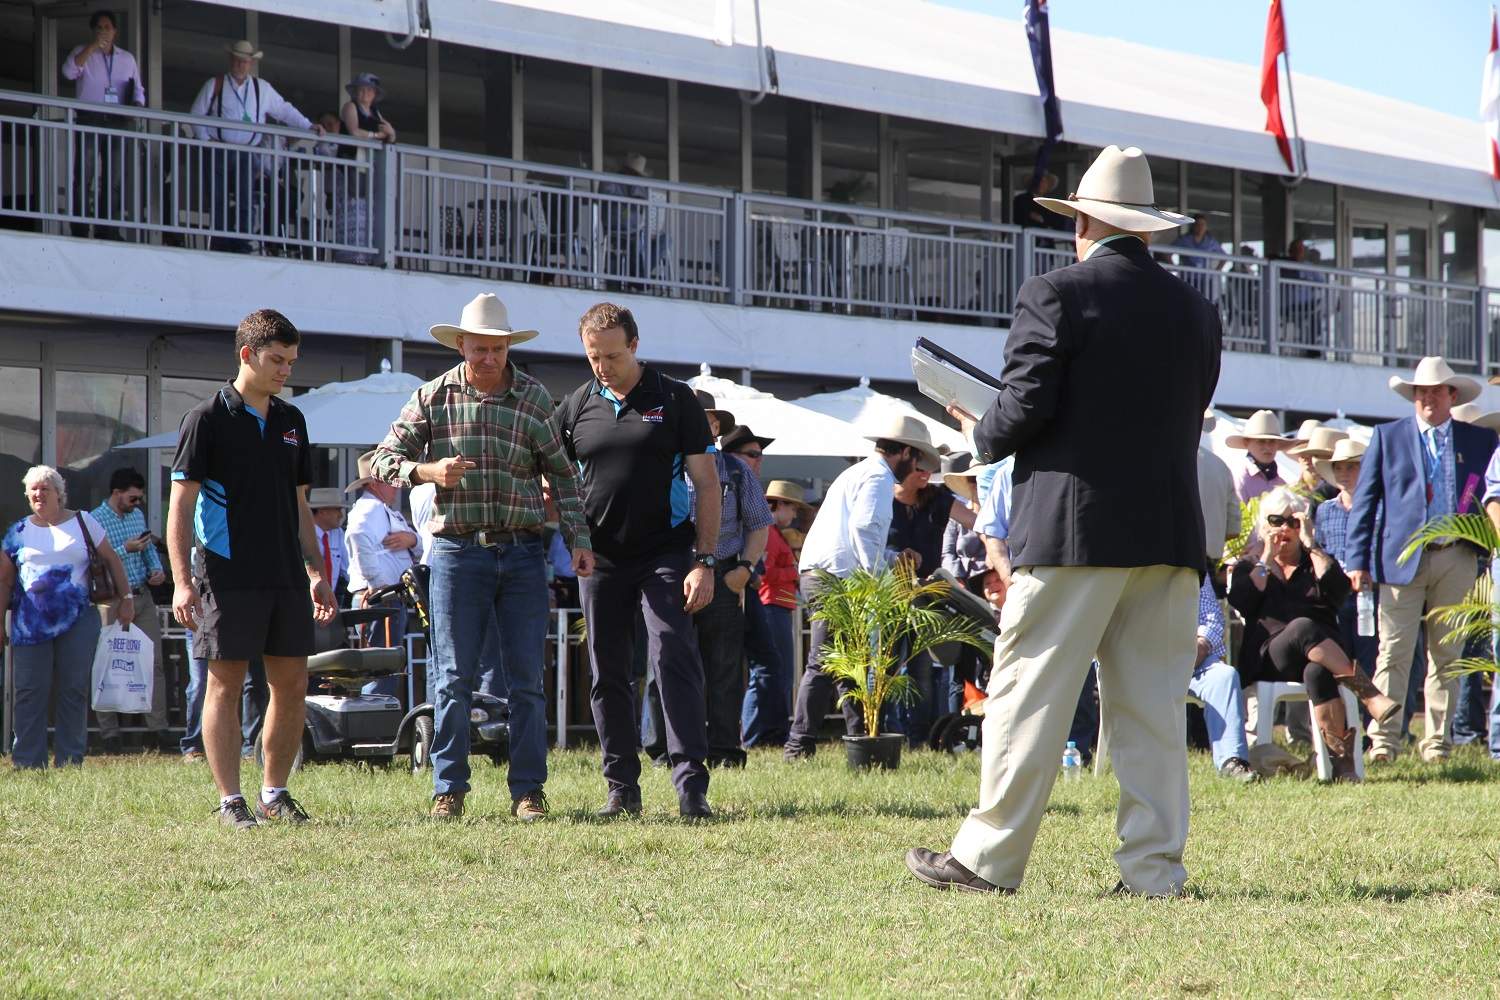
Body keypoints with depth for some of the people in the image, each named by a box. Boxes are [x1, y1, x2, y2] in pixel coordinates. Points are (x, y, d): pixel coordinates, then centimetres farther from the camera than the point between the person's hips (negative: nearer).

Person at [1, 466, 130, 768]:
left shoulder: (83, 523, 8)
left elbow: (111, 559, 14)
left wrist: (125, 598, 9)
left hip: (77, 619, 0)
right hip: (30, 623, 0)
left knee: (73, 691, 0)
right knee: (29, 692, -5)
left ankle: (69, 760, 4)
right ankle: (28, 762, -3)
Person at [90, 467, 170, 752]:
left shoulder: (137, 515, 12)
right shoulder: (94, 521, -9)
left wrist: (157, 569, 5)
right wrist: (126, 549, -20)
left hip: (142, 597, 6)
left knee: (154, 662, 1)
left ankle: (159, 727, 1)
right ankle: (110, 733, 4)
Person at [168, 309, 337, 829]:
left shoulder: (290, 420, 14)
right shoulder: (208, 419, -4)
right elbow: (181, 503, -6)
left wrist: (316, 572, 15)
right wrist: (182, 581, -13)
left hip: (286, 578, 6)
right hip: (228, 576, -6)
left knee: (292, 684, 5)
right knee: (225, 684, -2)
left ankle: (274, 795, 15)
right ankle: (230, 800, 0)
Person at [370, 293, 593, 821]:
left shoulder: (534, 397, 4)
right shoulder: (433, 397, 2)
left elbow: (563, 473, 7)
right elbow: (384, 460, 2)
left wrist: (579, 539, -1)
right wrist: (428, 470, -17)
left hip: (523, 553, 1)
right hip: (458, 552, -1)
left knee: (527, 677, 1)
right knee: (453, 677, -1)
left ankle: (528, 790, 6)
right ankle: (449, 789, 5)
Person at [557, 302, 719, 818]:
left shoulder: (675, 400, 0)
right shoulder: (576, 407, 8)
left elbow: (706, 483, 0)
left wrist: (705, 562, -8)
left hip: (665, 556, -3)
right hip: (601, 559, 3)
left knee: (675, 660, -13)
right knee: (608, 675, 6)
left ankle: (691, 786, -16)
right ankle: (622, 789, 13)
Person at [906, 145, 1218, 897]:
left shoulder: (1055, 296, -7)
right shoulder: (1196, 311, 11)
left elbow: (1024, 409, -12)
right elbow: (1186, 422, 14)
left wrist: (982, 435, 9)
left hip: (1075, 528, -5)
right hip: (1170, 533, 5)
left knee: (1029, 694, -1)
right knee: (1153, 702, 6)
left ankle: (988, 858, 1)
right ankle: (1153, 868, 5)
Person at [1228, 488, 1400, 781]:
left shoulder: (1318, 563, 26)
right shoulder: (1248, 567, 24)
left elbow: (1339, 590, 1)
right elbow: (1242, 603, 0)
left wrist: (1310, 546, 4)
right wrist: (1268, 558, 4)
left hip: (1321, 657, 1)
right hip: (1270, 659, -1)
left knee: (1317, 672, -39)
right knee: (1302, 627, -38)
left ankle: (1341, 758, -50)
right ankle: (1366, 691, -47)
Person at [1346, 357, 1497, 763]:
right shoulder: (1388, 437, 8)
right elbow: (1364, 501, 5)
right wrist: (1358, 559, -3)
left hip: (1456, 558, 2)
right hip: (1402, 558, -1)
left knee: (1447, 655, 4)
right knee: (1394, 653, -5)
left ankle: (1437, 741, 9)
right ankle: (1383, 739, -3)